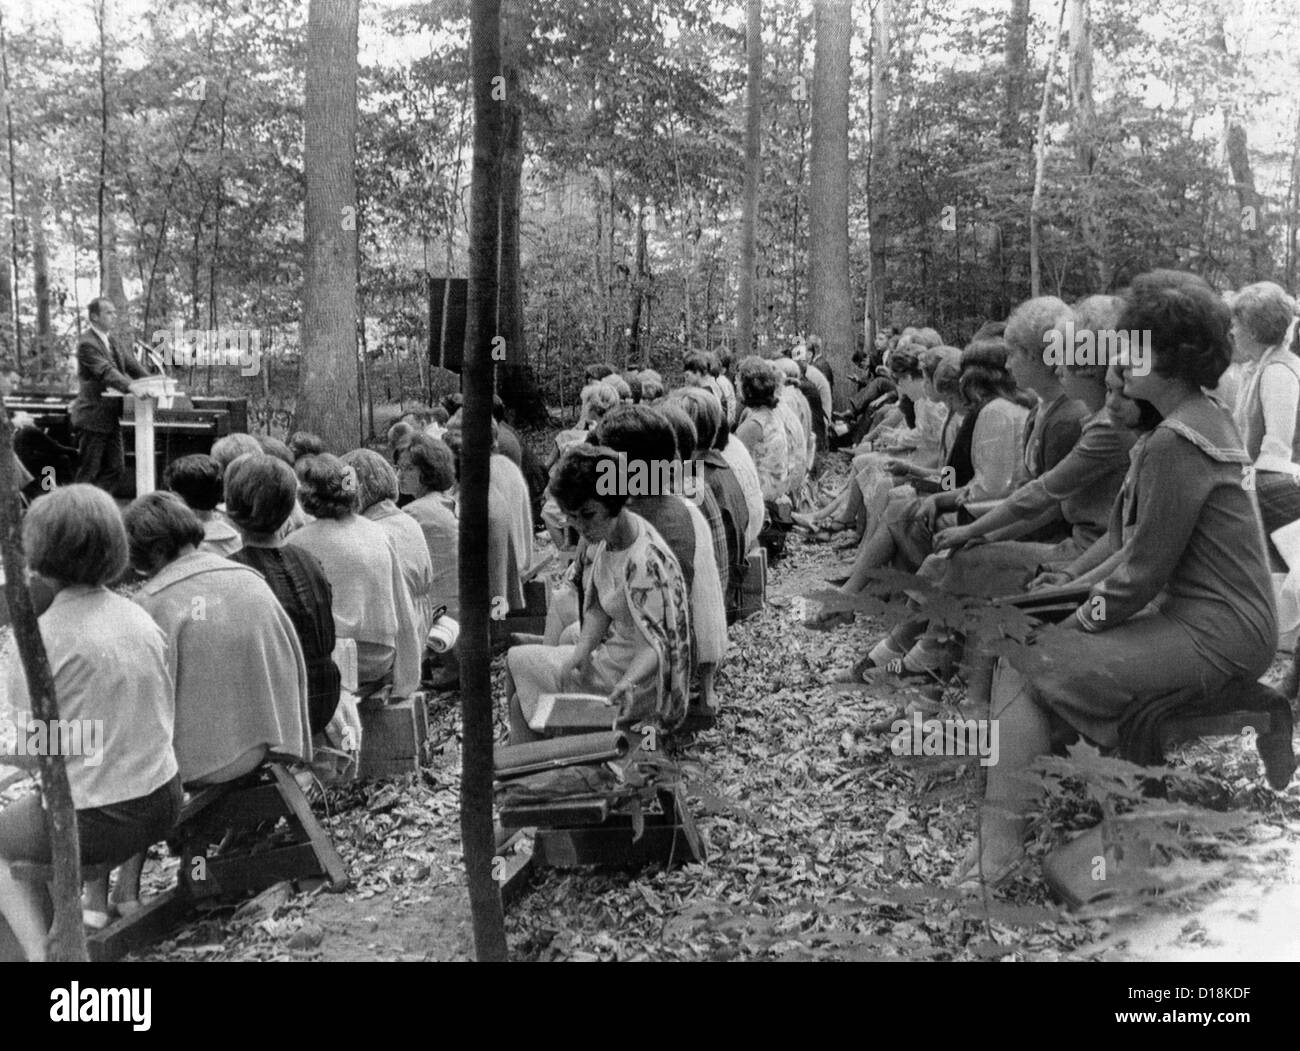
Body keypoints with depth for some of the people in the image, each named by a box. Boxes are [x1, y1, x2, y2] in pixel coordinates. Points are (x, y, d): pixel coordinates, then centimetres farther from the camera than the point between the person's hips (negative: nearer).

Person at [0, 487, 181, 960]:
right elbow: (165, 714, 5)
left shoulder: (40, 636, -16)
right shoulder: (140, 617, 0)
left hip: (95, 822, -5)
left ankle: (40, 948, 12)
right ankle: (97, 906, 35)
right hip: (162, 802, 5)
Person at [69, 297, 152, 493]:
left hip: (111, 417, 9)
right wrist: (131, 386, -44)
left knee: (116, 469, 10)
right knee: (88, 472, 0)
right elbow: (106, 371, -30)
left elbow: (131, 364, 11)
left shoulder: (112, 341, 12)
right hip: (93, 418, -9)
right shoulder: (87, 344, -16)